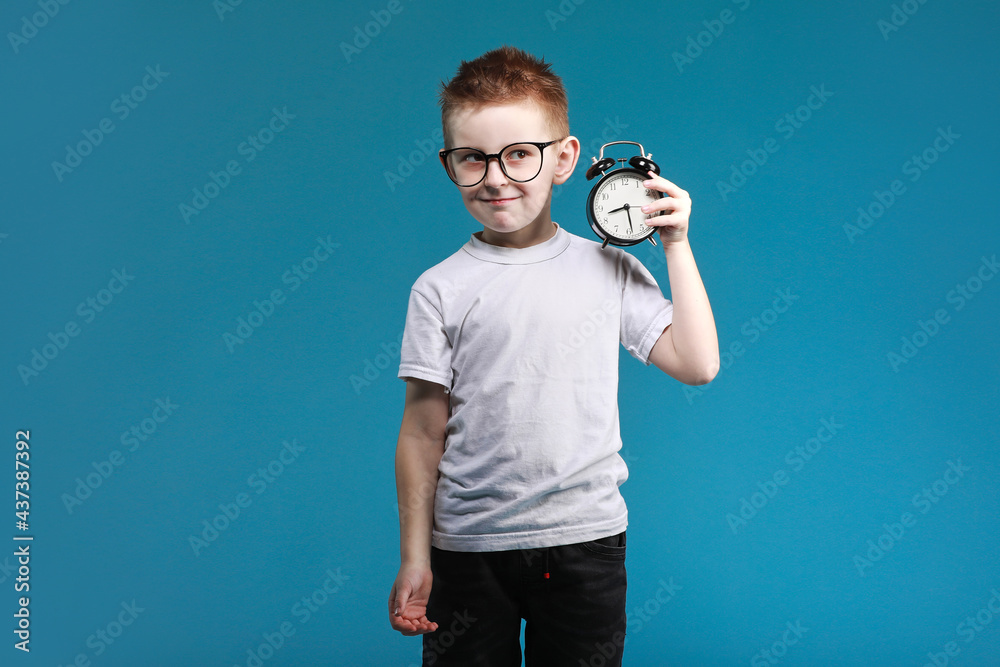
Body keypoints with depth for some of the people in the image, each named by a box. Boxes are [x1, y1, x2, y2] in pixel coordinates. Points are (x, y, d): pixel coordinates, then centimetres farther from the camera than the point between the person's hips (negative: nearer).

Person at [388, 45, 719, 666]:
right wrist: (413, 559, -2)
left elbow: (697, 364, -3)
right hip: (468, 546, 0)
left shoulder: (612, 270, 1)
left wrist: (676, 246, -2)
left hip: (586, 543, 1)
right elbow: (423, 433, -1)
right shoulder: (441, 288, -3)